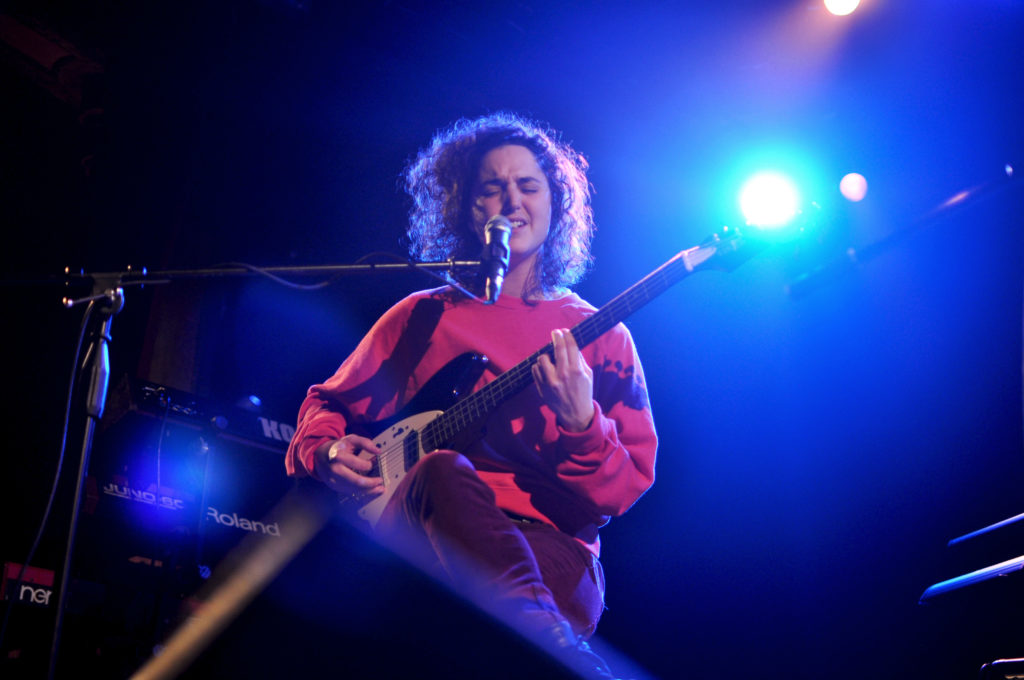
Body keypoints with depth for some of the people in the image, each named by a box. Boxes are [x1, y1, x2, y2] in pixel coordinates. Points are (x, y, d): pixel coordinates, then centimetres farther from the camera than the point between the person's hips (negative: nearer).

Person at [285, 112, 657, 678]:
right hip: (414, 544, 2)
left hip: (552, 557, -1)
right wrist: (327, 452, 3)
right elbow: (327, 405, 26)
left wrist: (582, 425, -15)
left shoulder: (602, 338, 14)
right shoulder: (425, 316, 18)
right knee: (440, 471, -37)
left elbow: (627, 490, 6)